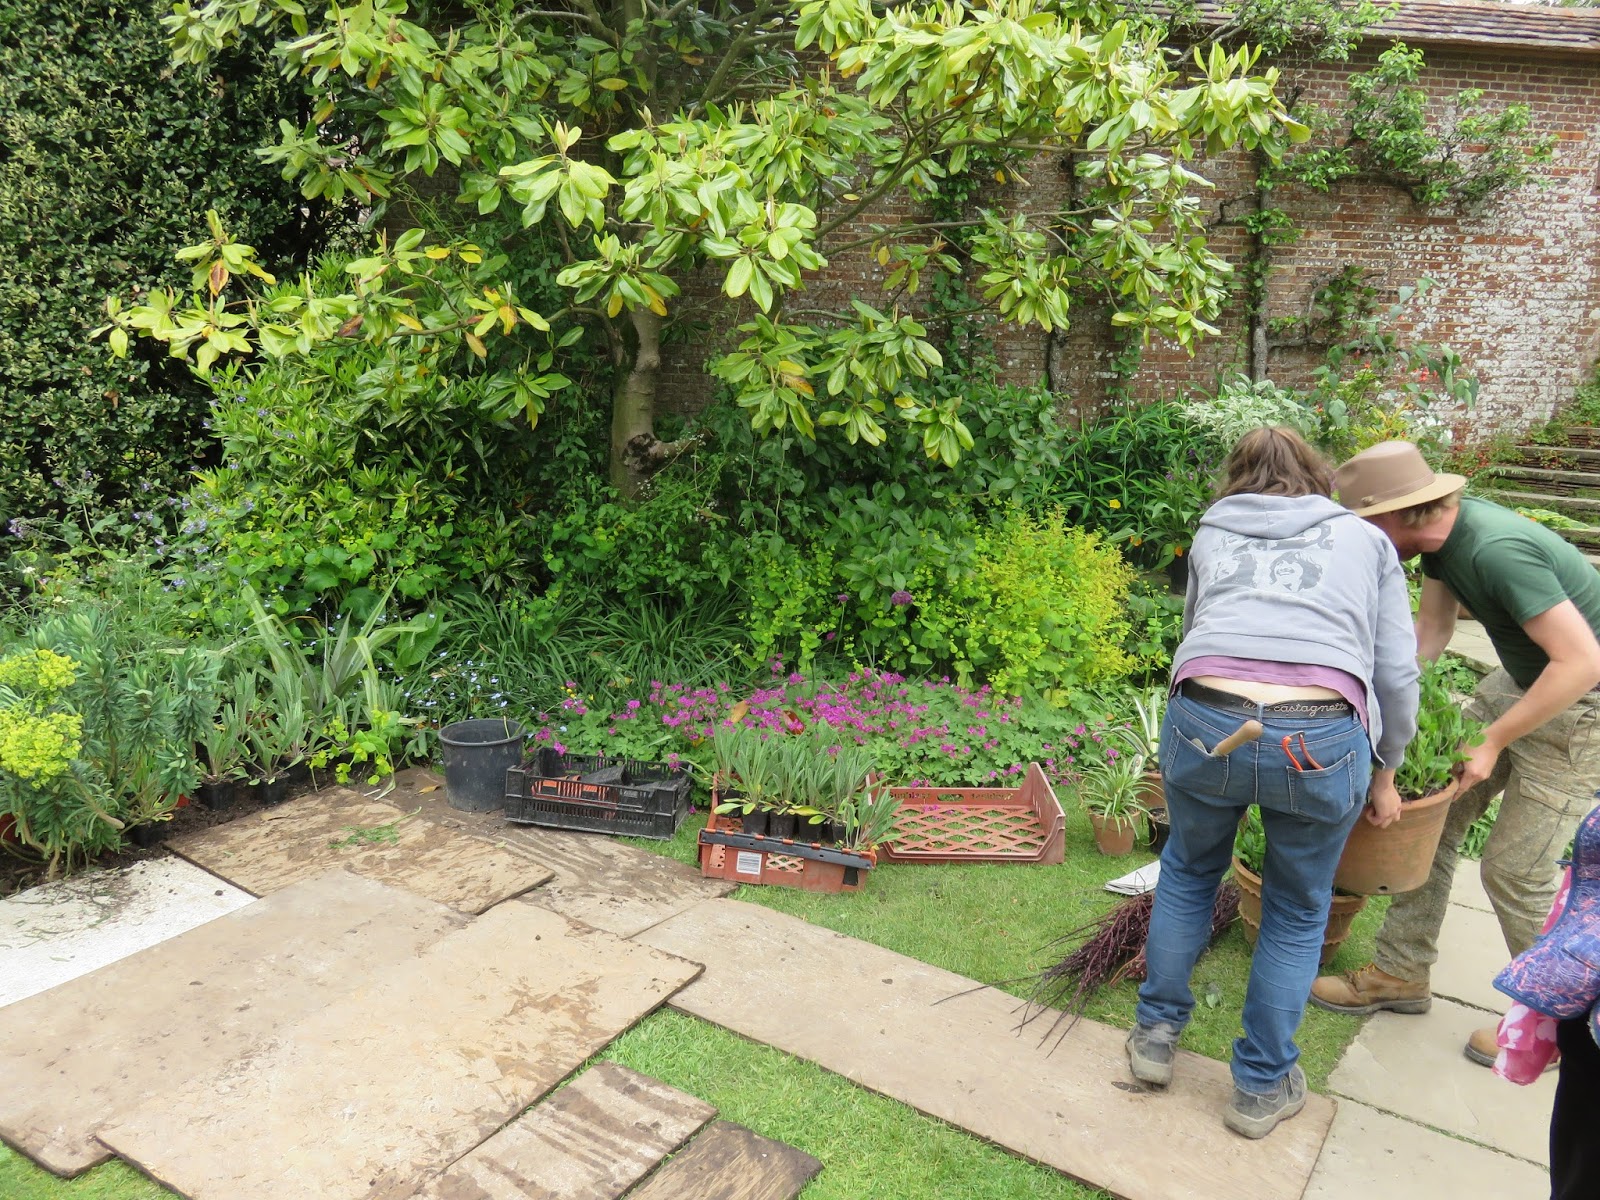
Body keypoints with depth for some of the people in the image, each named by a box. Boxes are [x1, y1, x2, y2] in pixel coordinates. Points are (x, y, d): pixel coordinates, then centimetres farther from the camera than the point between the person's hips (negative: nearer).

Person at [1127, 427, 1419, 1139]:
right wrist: (1385, 773, 31)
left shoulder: (1210, 537, 25)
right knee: (1298, 912, 24)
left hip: (1203, 724, 1)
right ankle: (1263, 1087, 34)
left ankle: (1157, 1034, 38)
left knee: (1189, 870, 30)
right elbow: (1396, 674, 18)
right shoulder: (1365, 539, 22)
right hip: (1322, 741, 0)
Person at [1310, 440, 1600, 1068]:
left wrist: (1492, 744, -24)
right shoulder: (1442, 533, -5)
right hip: (1519, 680, 9)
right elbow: (1431, 631, 7)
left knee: (1514, 870, -4)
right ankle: (1401, 974, 20)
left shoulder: (1496, 551, -33)